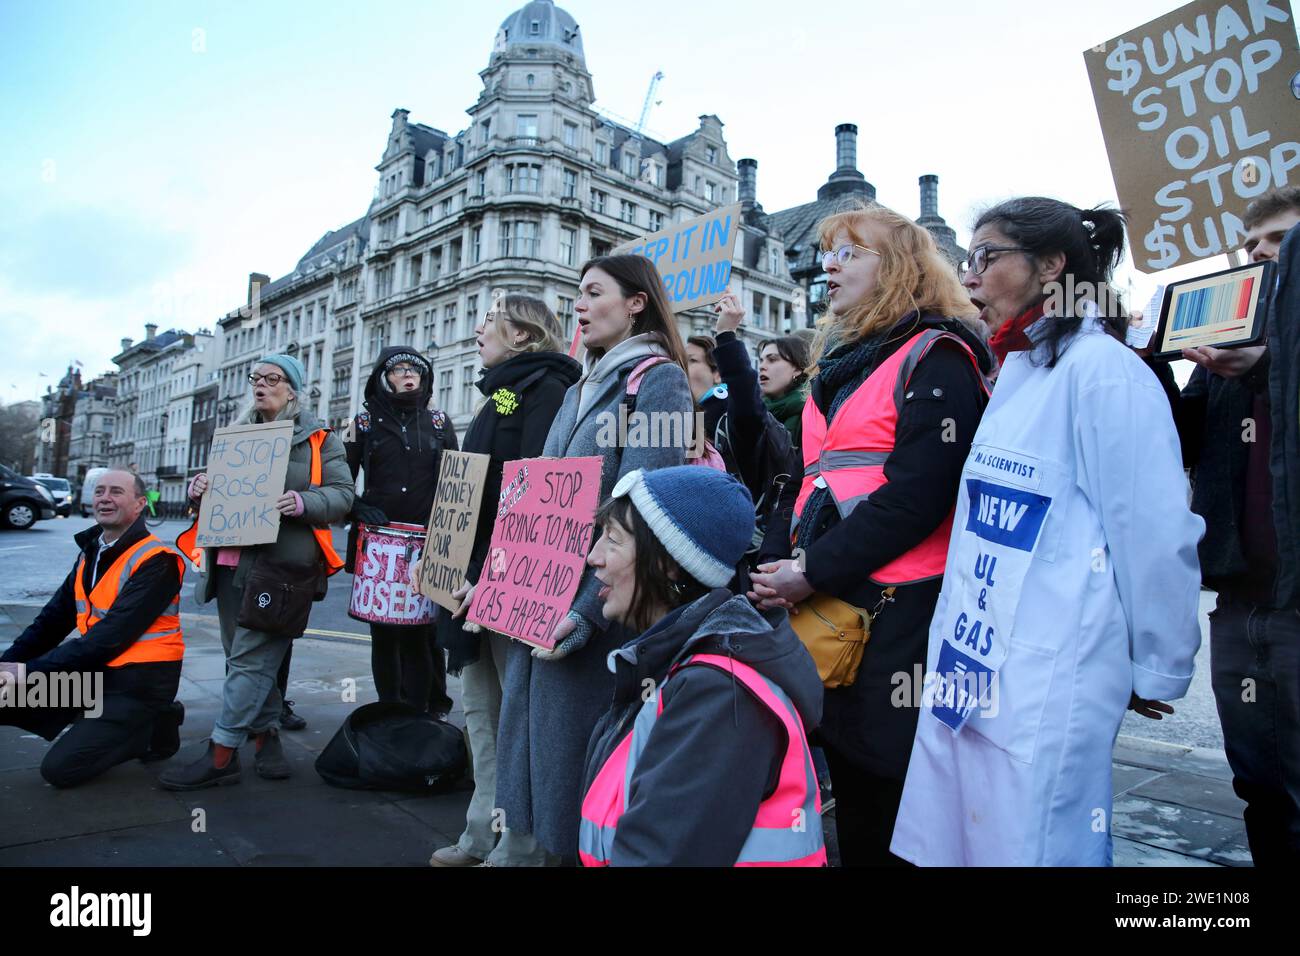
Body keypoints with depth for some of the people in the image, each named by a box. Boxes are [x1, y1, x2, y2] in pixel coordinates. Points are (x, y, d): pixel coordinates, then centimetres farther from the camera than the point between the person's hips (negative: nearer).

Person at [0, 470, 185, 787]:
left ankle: (154, 725, 7)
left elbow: (109, 638, -21)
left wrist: (29, 672, -20)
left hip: (138, 682, -8)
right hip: (96, 669, 8)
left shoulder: (156, 562, -17)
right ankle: (102, 719, 9)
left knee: (60, 769, -12)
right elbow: (55, 618, 10)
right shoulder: (91, 552, 9)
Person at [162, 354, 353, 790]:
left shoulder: (320, 439, 2)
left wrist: (302, 503, -23)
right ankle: (267, 735, 23)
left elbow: (342, 494, -5)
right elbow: (214, 482, 25)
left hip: (280, 565, -6)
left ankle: (220, 755, -2)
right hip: (231, 562, 6)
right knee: (243, 656, 10)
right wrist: (198, 485, 1)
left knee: (250, 658, -7)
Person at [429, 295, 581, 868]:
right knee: (479, 706, 14)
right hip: (474, 575, 10)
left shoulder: (544, 386, -8)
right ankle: (484, 834, 26)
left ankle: (519, 848, 12)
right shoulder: (502, 394, 22)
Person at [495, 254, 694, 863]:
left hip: (603, 613, -8)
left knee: (583, 764, 1)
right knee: (540, 751, 14)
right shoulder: (580, 391, 19)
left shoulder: (658, 380, -8)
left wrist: (587, 610, -24)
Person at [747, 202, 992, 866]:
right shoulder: (839, 363, 19)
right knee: (849, 780, 17)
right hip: (826, 600, 8)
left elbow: (917, 492, -18)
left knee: (892, 781, 2)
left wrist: (814, 571, -17)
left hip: (898, 606, -8)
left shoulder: (935, 358, -6)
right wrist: (785, 564, 5)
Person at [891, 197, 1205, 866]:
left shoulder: (1101, 370, -13)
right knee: (949, 845, 17)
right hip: (968, 670, 8)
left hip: (1048, 688, -8)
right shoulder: (1014, 372, 13)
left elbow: (1154, 531, -14)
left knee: (1029, 848, 6)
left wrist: (1156, 671, -6)